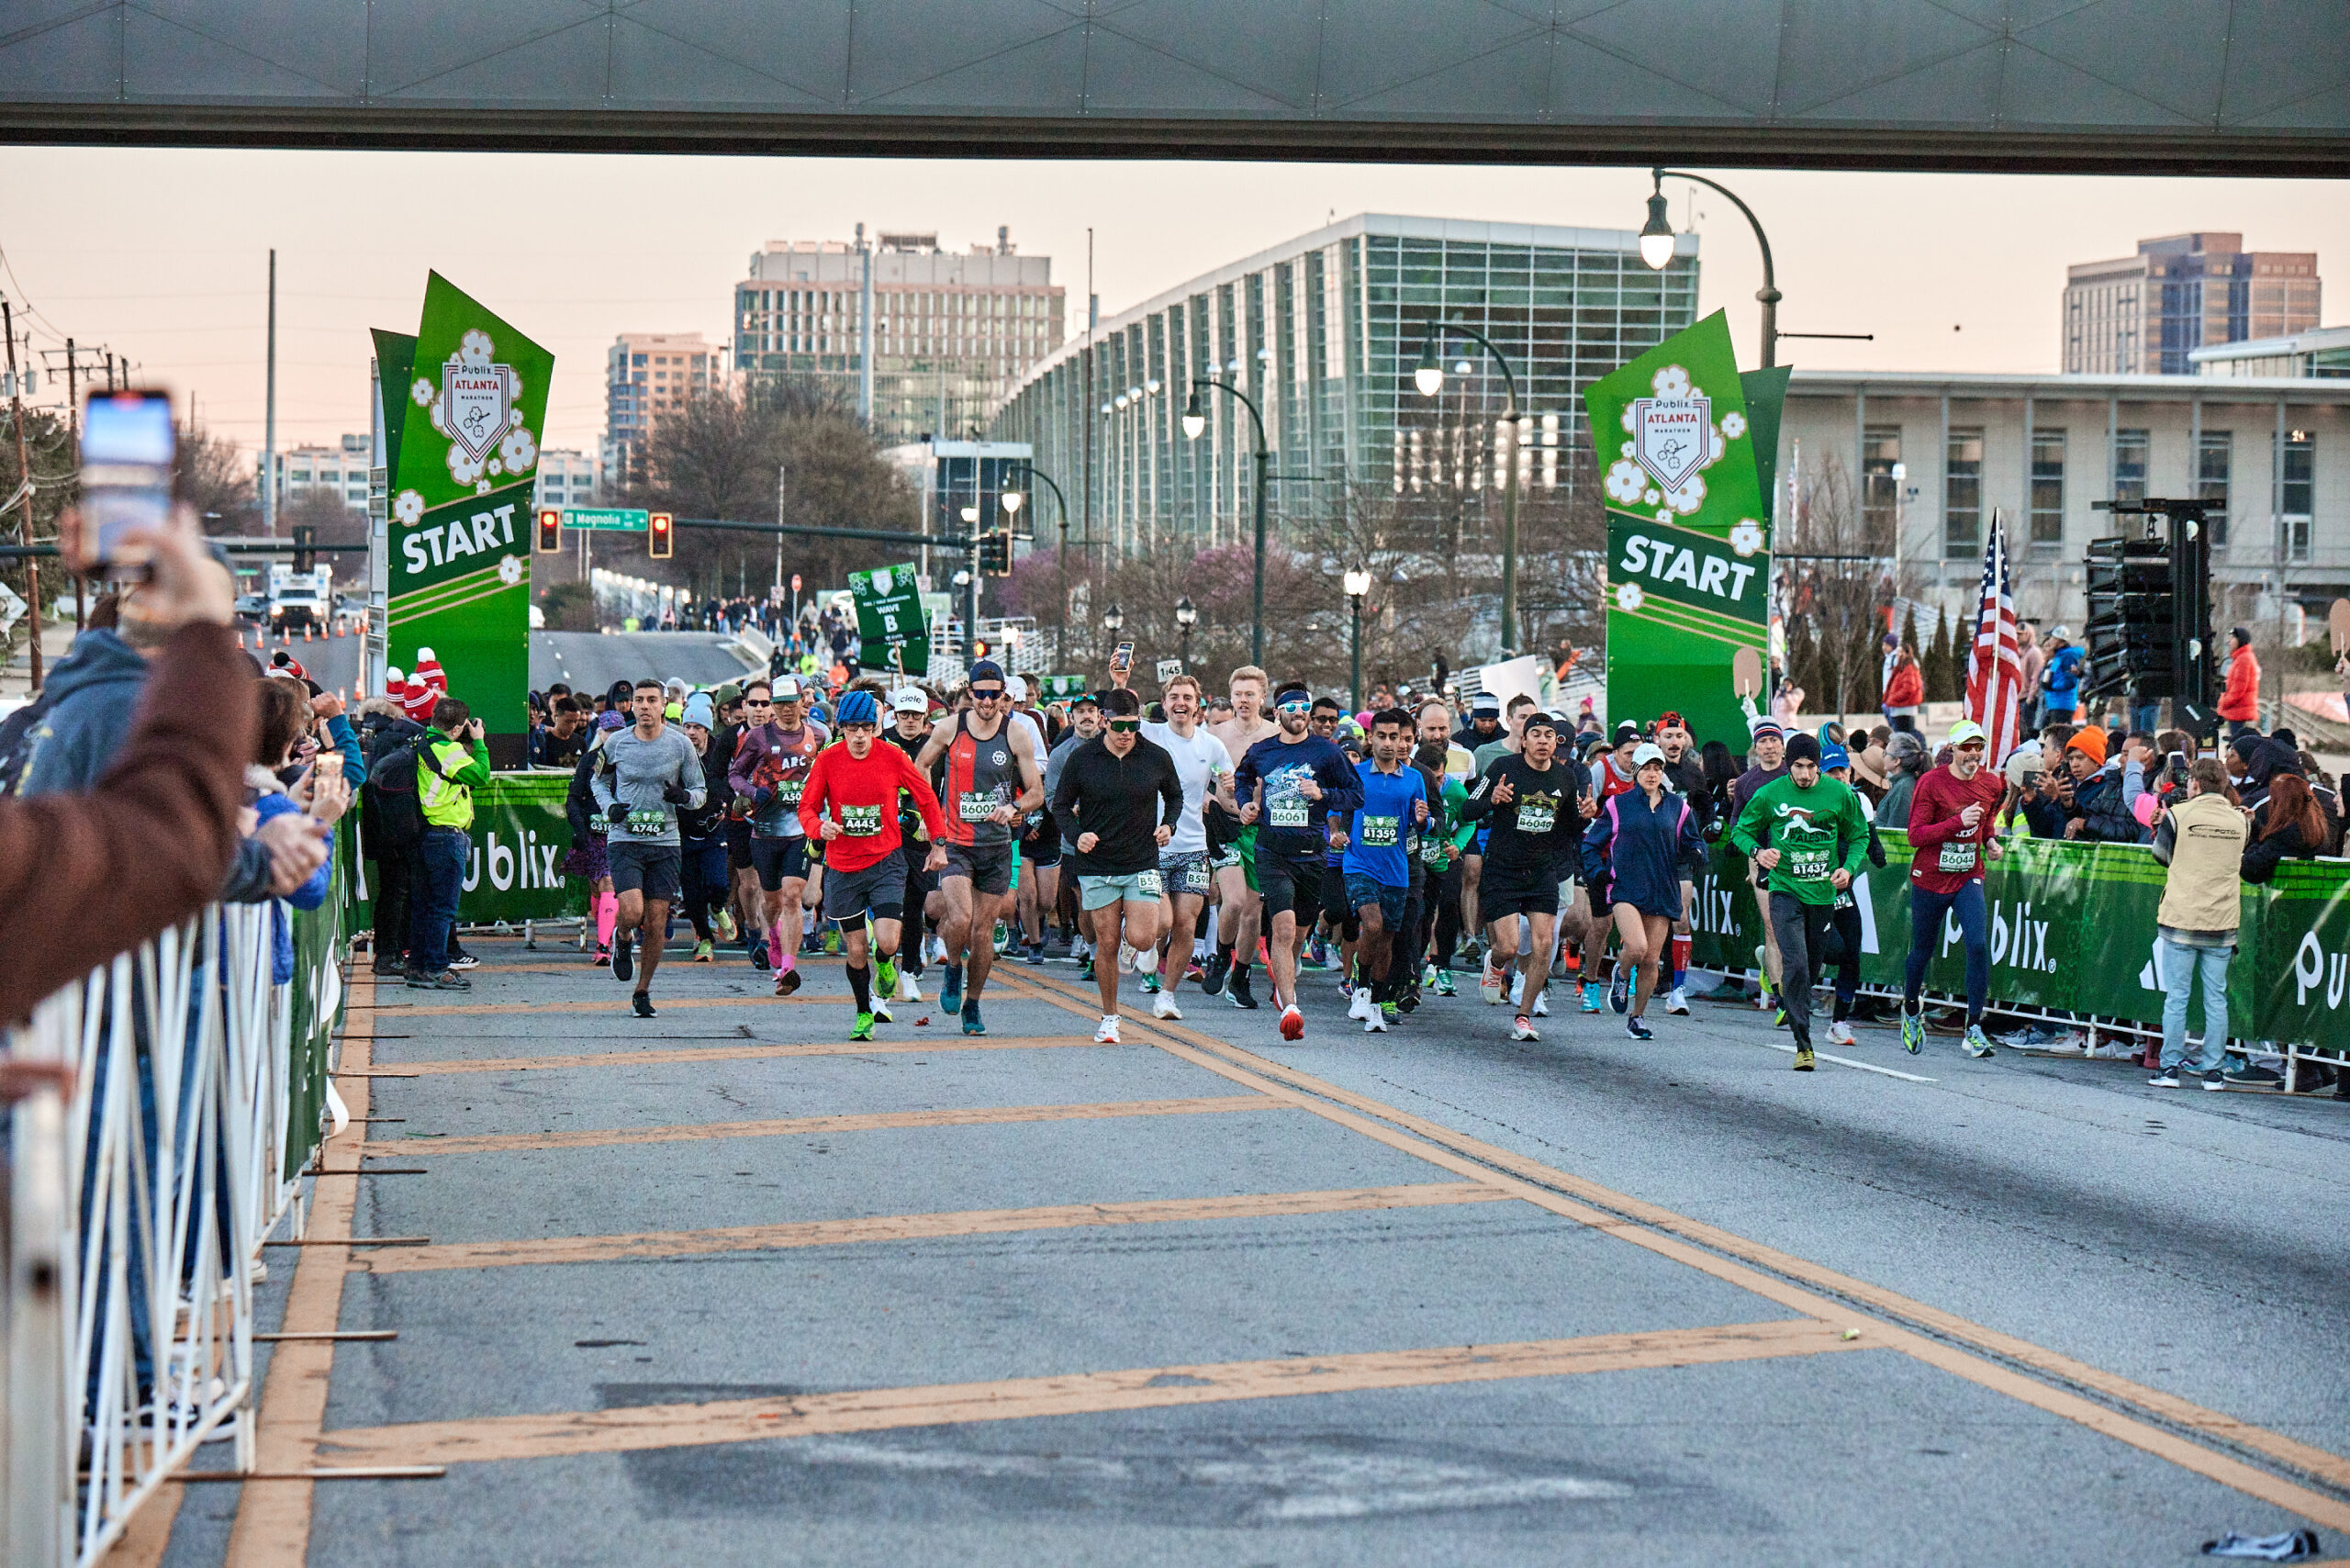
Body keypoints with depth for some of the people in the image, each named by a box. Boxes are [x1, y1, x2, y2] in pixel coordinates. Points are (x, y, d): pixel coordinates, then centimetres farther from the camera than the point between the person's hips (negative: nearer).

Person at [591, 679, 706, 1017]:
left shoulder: (680, 744, 1)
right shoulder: (616, 742, 1)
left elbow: (701, 791, 9)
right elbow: (598, 781, 17)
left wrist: (684, 796, -14)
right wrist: (609, 806, -4)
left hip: (665, 841, 1)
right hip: (624, 840, -1)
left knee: (656, 924, 1)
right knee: (632, 913, -19)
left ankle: (642, 992, 19)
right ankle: (622, 939, 18)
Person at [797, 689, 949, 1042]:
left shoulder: (892, 757, -7)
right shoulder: (828, 760, -6)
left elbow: (926, 797, 6)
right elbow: (807, 807, -1)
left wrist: (939, 843, 3)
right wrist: (819, 827, -23)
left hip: (885, 863, -1)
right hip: (843, 867, 1)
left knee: (887, 942, -17)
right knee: (856, 950, 6)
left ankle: (885, 966, 21)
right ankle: (864, 1014, 29)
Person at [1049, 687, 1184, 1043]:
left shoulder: (1157, 758, -1)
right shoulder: (1082, 758, -4)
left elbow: (1174, 795, 17)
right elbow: (1061, 804, 4)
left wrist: (1168, 824, -2)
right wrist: (1076, 835, -14)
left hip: (1142, 864, 0)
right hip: (1096, 866, 0)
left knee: (1141, 940, -14)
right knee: (1107, 946, 1)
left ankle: (1134, 939, 25)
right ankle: (1109, 1017, 19)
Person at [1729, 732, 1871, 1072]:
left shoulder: (1840, 794, 0)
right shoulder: (1769, 795, -3)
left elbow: (1859, 835, 12)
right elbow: (1741, 831, 8)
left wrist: (1849, 868, -6)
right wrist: (1757, 851, -13)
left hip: (1824, 892, 3)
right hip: (1786, 891, -3)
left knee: (1812, 967, 12)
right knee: (1795, 965, -16)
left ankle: (1790, 1006, 40)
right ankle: (1803, 1045, -16)